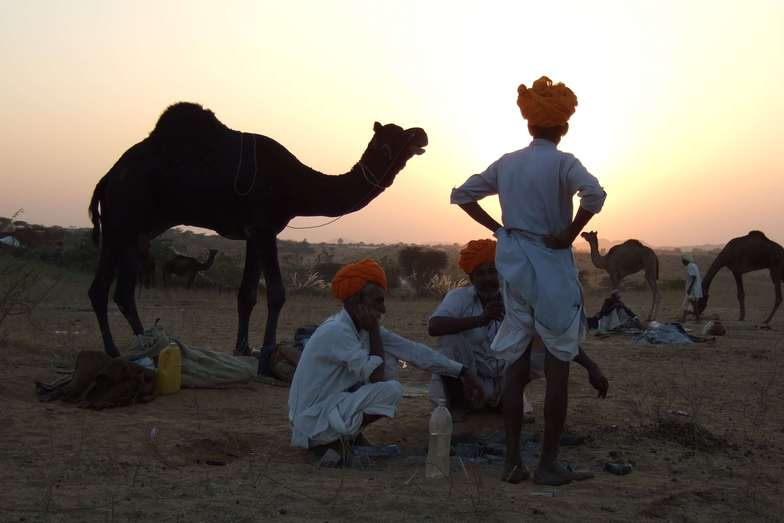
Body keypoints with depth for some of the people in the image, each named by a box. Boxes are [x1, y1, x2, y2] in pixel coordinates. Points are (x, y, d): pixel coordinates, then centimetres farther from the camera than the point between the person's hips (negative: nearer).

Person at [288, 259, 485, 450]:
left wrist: (461, 372, 3)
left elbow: (411, 350, 4)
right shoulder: (336, 331, -23)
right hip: (313, 425, -9)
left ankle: (351, 434, 8)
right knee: (392, 390, -20)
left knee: (389, 361, 6)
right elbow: (376, 375, -23)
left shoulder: (361, 328, 4)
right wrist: (374, 331, -15)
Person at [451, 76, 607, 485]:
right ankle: (547, 465, 5)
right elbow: (595, 194, -27)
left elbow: (461, 195, 12)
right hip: (551, 268, -5)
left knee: (515, 367, 9)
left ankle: (512, 462, 11)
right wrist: (569, 235, -15)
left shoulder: (506, 163, 7)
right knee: (557, 368, 3)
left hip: (513, 266, 5)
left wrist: (497, 228, 11)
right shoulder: (563, 163, -8)